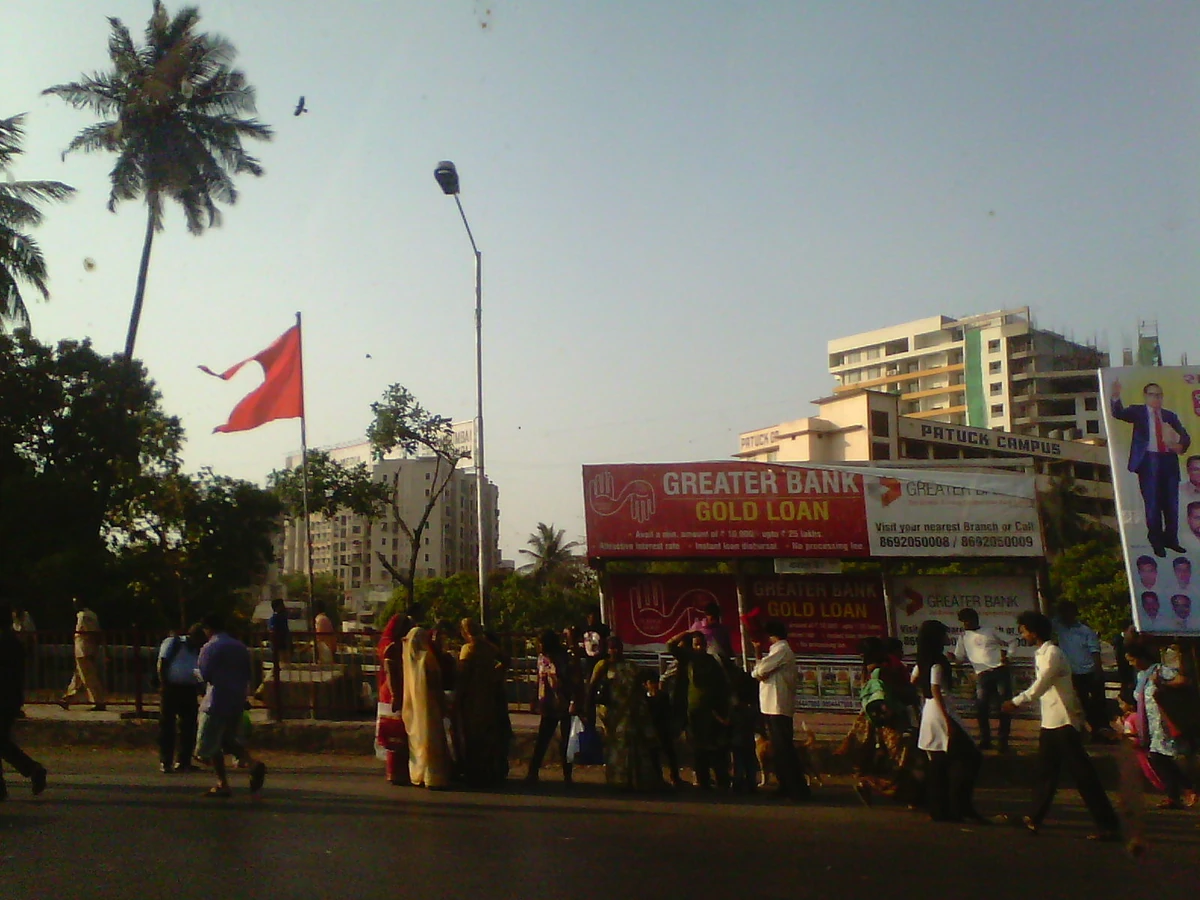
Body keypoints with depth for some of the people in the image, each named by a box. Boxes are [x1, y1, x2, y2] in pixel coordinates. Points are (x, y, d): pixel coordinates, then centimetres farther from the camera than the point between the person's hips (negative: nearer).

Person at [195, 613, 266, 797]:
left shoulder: (210, 648, -9)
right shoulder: (240, 647, 12)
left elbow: (205, 675, -11)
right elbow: (248, 673, 13)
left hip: (217, 701, -7)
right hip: (238, 702, 7)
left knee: (211, 744, 6)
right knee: (229, 739, 19)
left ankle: (222, 784, 5)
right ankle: (253, 763, -5)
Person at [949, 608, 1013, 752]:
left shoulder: (990, 631, 11)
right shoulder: (963, 637, 15)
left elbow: (1008, 643, 16)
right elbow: (960, 657, 11)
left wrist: (1005, 654, -2)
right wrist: (953, 657, -11)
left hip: (1001, 670, -2)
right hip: (982, 674, 2)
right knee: (981, 707, -5)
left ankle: (1003, 741, 8)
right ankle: (985, 740, 9)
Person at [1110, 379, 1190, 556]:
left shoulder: (1170, 415, 17)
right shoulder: (1138, 411, 7)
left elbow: (1185, 436, 13)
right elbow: (1119, 414, -12)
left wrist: (1181, 445, -11)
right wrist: (1116, 397, -31)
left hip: (1169, 461, 4)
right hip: (1149, 461, -3)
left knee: (1171, 503, 6)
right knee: (1153, 503, 0)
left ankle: (1171, 540, 19)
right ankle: (1156, 542, 9)